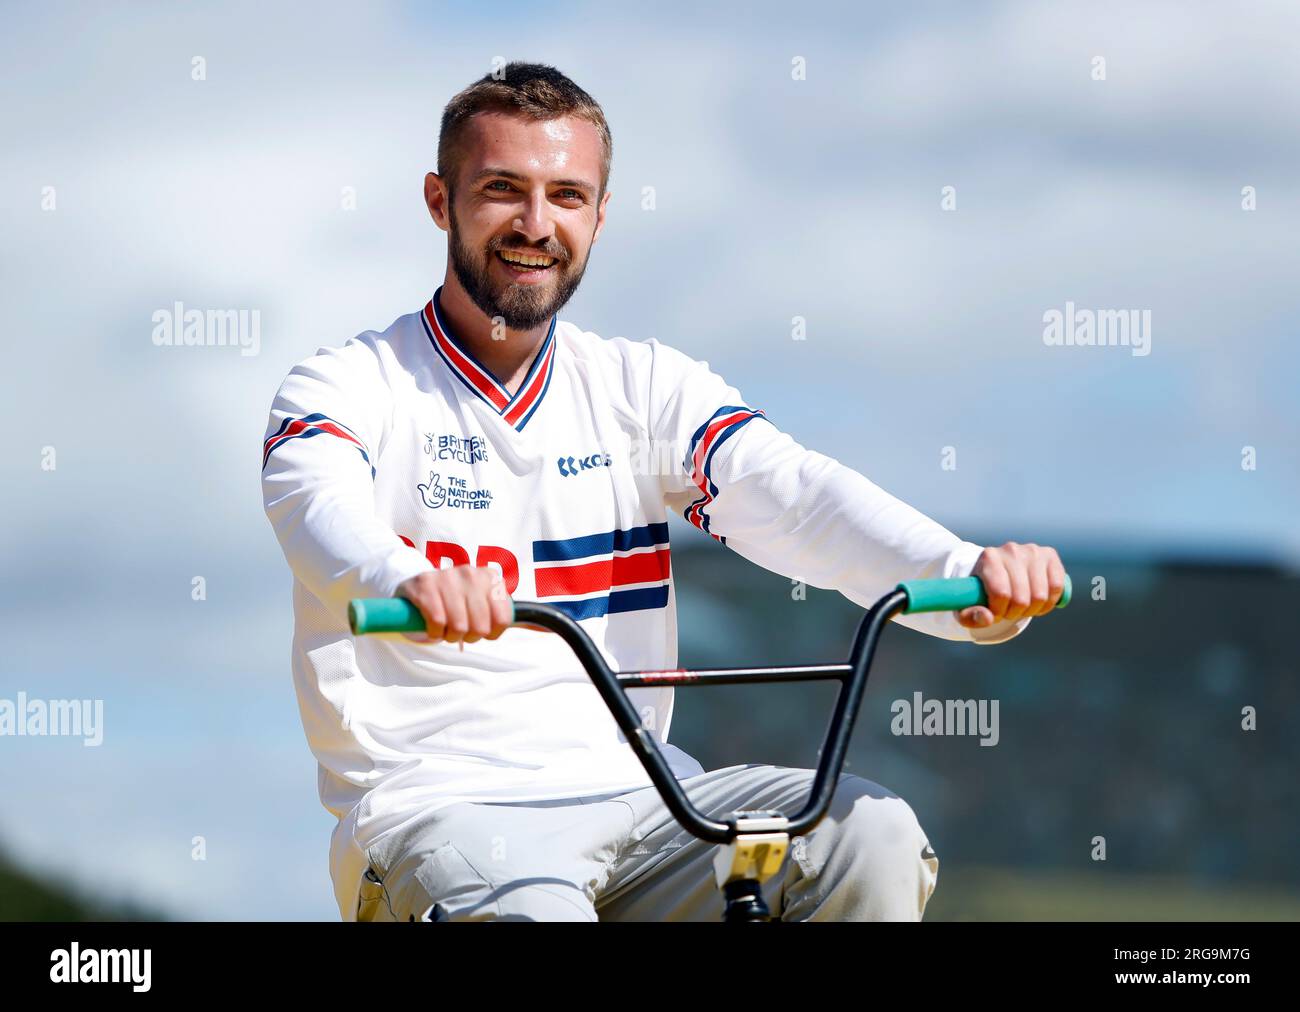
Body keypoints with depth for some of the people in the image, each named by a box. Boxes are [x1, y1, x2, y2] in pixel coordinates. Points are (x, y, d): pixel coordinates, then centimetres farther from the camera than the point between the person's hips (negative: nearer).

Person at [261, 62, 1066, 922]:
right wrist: (411, 584, -48)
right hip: (436, 808, -4)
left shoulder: (643, 388, 13)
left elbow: (793, 494, -6)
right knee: (530, 910, -36)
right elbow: (324, 510, -21)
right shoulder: (351, 387, 3)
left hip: (633, 791, 4)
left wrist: (970, 573, -27)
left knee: (870, 835, -20)